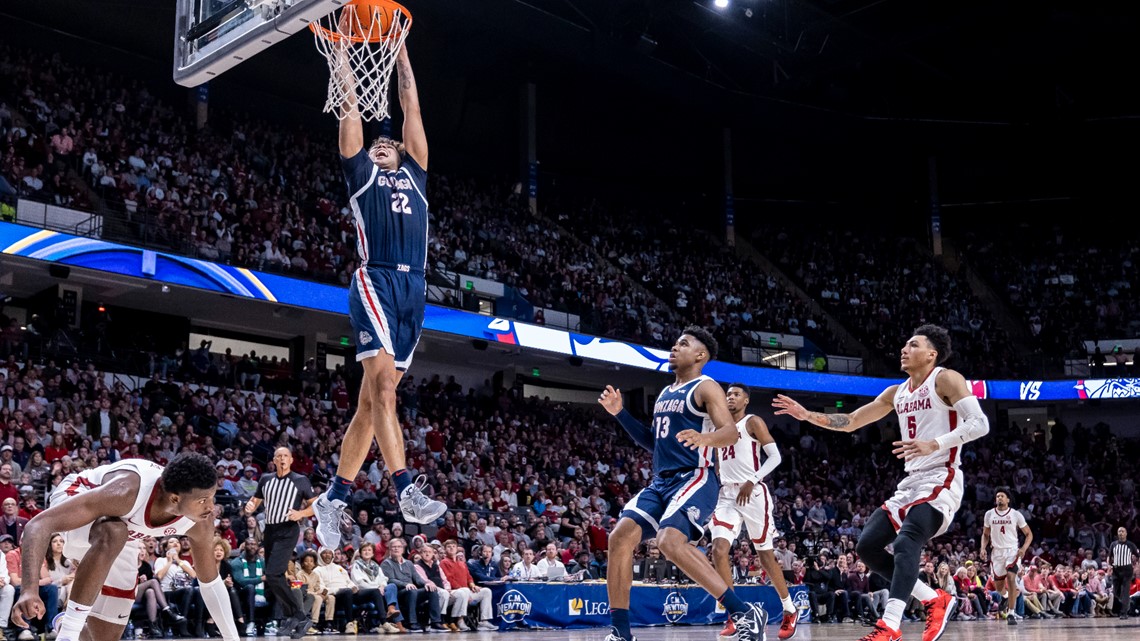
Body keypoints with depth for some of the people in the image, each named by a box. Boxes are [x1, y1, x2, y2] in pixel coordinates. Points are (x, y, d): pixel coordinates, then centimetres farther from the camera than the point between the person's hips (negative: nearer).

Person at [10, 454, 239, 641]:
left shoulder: (200, 522, -26)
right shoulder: (126, 492, -44)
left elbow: (210, 581, -8)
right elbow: (39, 524, -46)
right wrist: (29, 590, -58)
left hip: (124, 537, 6)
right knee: (112, 534, -41)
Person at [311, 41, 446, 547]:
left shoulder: (414, 175, 28)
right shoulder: (361, 172, 18)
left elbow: (412, 109, 30)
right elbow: (351, 107, 18)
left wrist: (401, 54, 35)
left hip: (415, 289, 4)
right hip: (377, 282, -4)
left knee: (372, 399, 3)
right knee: (383, 385, -18)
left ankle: (334, 498, 8)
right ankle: (407, 491, -26)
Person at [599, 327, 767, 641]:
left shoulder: (706, 387, -4)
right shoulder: (665, 394, 21)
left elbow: (731, 433, -17)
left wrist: (705, 438, -38)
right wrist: (620, 413, 20)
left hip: (695, 479, -8)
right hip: (661, 482, 8)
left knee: (670, 541, -30)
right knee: (620, 537, -8)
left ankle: (745, 612, -22)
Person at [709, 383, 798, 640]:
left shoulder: (753, 422, -1)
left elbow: (775, 456, -9)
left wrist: (752, 481, -18)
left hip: (753, 494, -5)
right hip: (727, 495, 5)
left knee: (766, 555, 2)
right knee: (719, 550, -15)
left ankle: (790, 610, 20)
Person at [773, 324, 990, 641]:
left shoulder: (946, 379, -7)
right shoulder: (896, 393, 15)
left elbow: (980, 423, -18)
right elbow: (850, 422, 21)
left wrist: (934, 445, -29)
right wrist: (808, 415, 8)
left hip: (940, 481, -9)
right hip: (911, 482, 9)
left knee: (906, 544, -27)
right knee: (867, 545, 3)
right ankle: (934, 600, 10)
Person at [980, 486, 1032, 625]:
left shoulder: (1016, 514, -4)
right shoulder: (989, 514, 3)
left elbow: (1029, 534, 2)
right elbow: (985, 534, 15)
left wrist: (1024, 548, -14)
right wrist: (983, 549, -2)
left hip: (1012, 551, -3)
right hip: (997, 552, 3)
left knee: (1011, 580, -22)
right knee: (998, 586, 7)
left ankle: (1010, 614, -17)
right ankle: (1008, 599, 43)